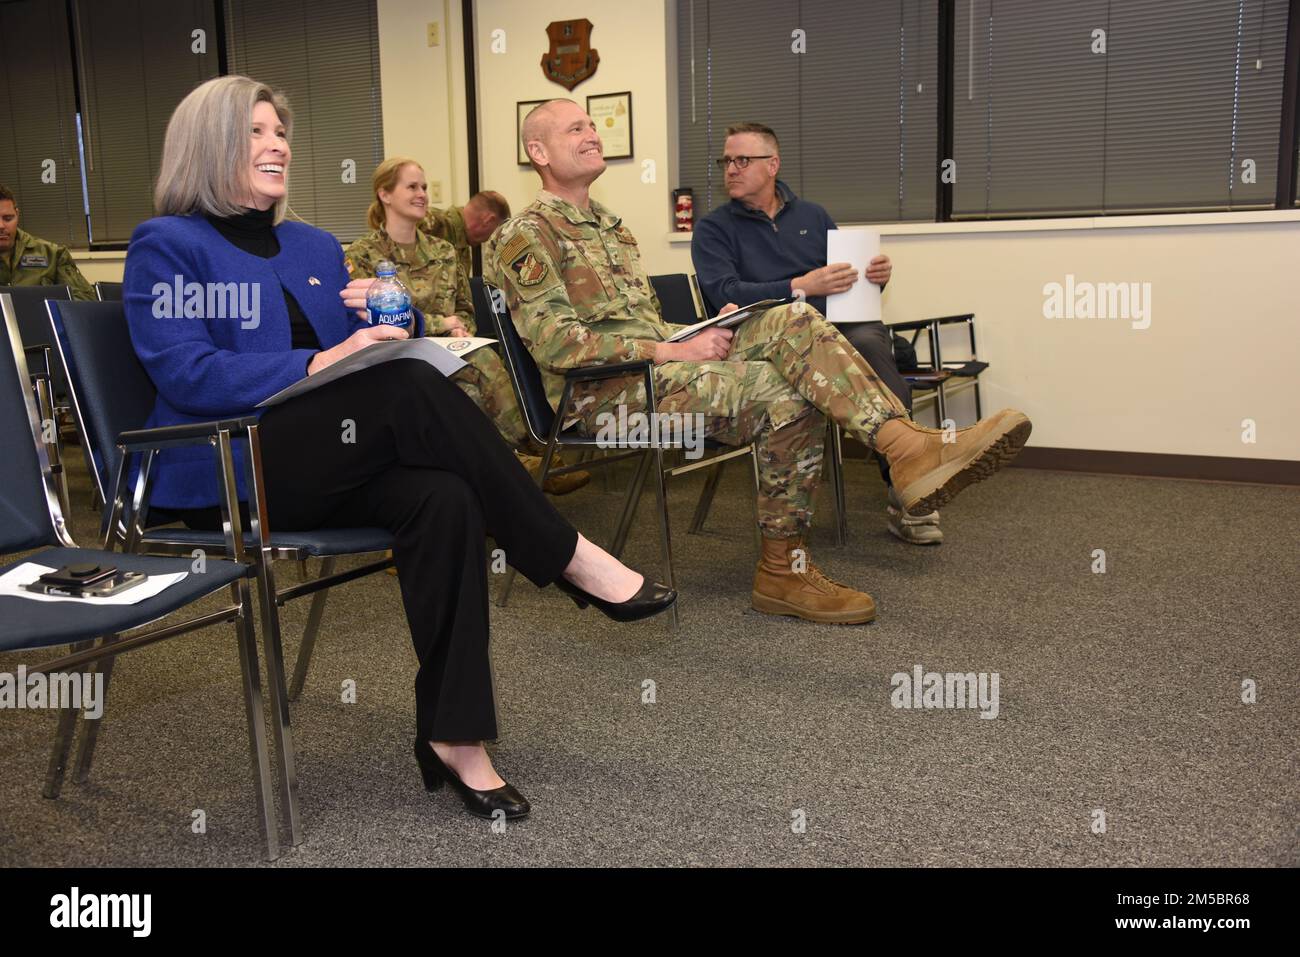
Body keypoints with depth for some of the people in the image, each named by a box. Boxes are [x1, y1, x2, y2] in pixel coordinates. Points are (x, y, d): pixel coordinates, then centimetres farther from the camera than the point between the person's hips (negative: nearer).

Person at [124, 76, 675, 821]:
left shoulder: (316, 248, 21)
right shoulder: (167, 247, 2)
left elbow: (384, 351, 20)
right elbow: (185, 372, -14)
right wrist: (318, 364, -23)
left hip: (332, 470, 6)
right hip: (231, 475, -6)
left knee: (442, 497, -29)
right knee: (415, 392, -30)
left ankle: (453, 733, -28)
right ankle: (572, 560, -23)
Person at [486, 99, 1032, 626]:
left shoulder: (609, 227, 26)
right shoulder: (526, 236, -4)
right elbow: (554, 343, -16)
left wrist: (696, 336, 4)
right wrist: (670, 350, -19)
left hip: (658, 363, 8)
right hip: (604, 393, -8)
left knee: (791, 322, -16)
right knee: (788, 399, -25)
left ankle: (907, 445, -30)